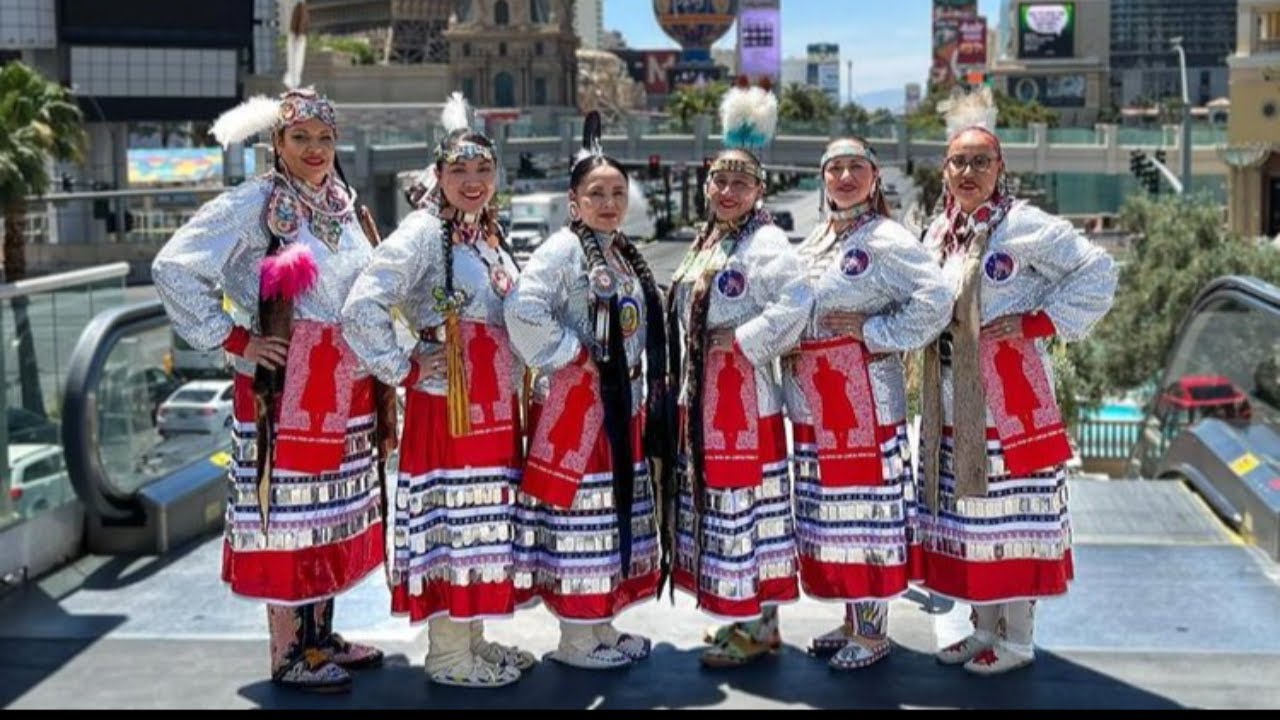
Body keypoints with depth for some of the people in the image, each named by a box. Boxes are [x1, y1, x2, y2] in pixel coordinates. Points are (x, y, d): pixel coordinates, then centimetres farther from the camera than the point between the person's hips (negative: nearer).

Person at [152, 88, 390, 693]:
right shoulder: (253, 205, -9)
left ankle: (321, 635, 27)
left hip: (347, 386, 7)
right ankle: (287, 654, 10)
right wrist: (235, 339, -14)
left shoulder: (345, 206, 11)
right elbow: (173, 267, -15)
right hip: (285, 386, -7)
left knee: (335, 511, 13)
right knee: (284, 512, 0)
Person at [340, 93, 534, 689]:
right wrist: (404, 371, -16)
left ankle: (473, 638, 26)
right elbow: (361, 309, -24)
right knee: (450, 520, -1)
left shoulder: (489, 234, 13)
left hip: (496, 402, 8)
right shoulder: (423, 233, -13)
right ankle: (449, 655, 10)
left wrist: (513, 387, 15)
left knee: (482, 520, 14)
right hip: (448, 401, -8)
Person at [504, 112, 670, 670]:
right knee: (580, 512, -4)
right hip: (576, 400, -9)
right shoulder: (562, 249, -12)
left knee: (617, 512, 14)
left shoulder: (625, 255, 14)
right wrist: (563, 354, -18)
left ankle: (602, 625, 26)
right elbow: (522, 310, -27)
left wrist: (647, 390, 14)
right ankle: (575, 637, 6)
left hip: (624, 402, 9)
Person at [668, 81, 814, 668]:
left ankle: (758, 627, 8)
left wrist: (746, 342, -20)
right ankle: (749, 617, 25)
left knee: (745, 504, -3)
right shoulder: (707, 242, 15)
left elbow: (797, 302, -28)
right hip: (703, 398, 9)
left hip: (745, 397, -9)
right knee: (718, 500, 13)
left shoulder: (765, 243, -12)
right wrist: (687, 379, 12)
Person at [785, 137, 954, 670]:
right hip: (814, 401, 8)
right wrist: (790, 349, 8)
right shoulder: (813, 242, 15)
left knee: (867, 507, -1)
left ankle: (873, 630, 10)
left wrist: (874, 334, -16)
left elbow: (935, 300, -20)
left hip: (863, 395, -8)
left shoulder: (886, 240, -9)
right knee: (831, 510, 12)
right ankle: (852, 619, 25)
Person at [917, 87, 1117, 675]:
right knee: (966, 510, 12)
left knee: (1008, 512, 0)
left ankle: (1016, 639, 12)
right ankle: (985, 627, 25)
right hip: (951, 400, 7)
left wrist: (1036, 324, -14)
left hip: (1008, 393, -7)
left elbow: (1097, 273, -11)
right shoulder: (938, 233, 11)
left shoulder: (1024, 225, -10)